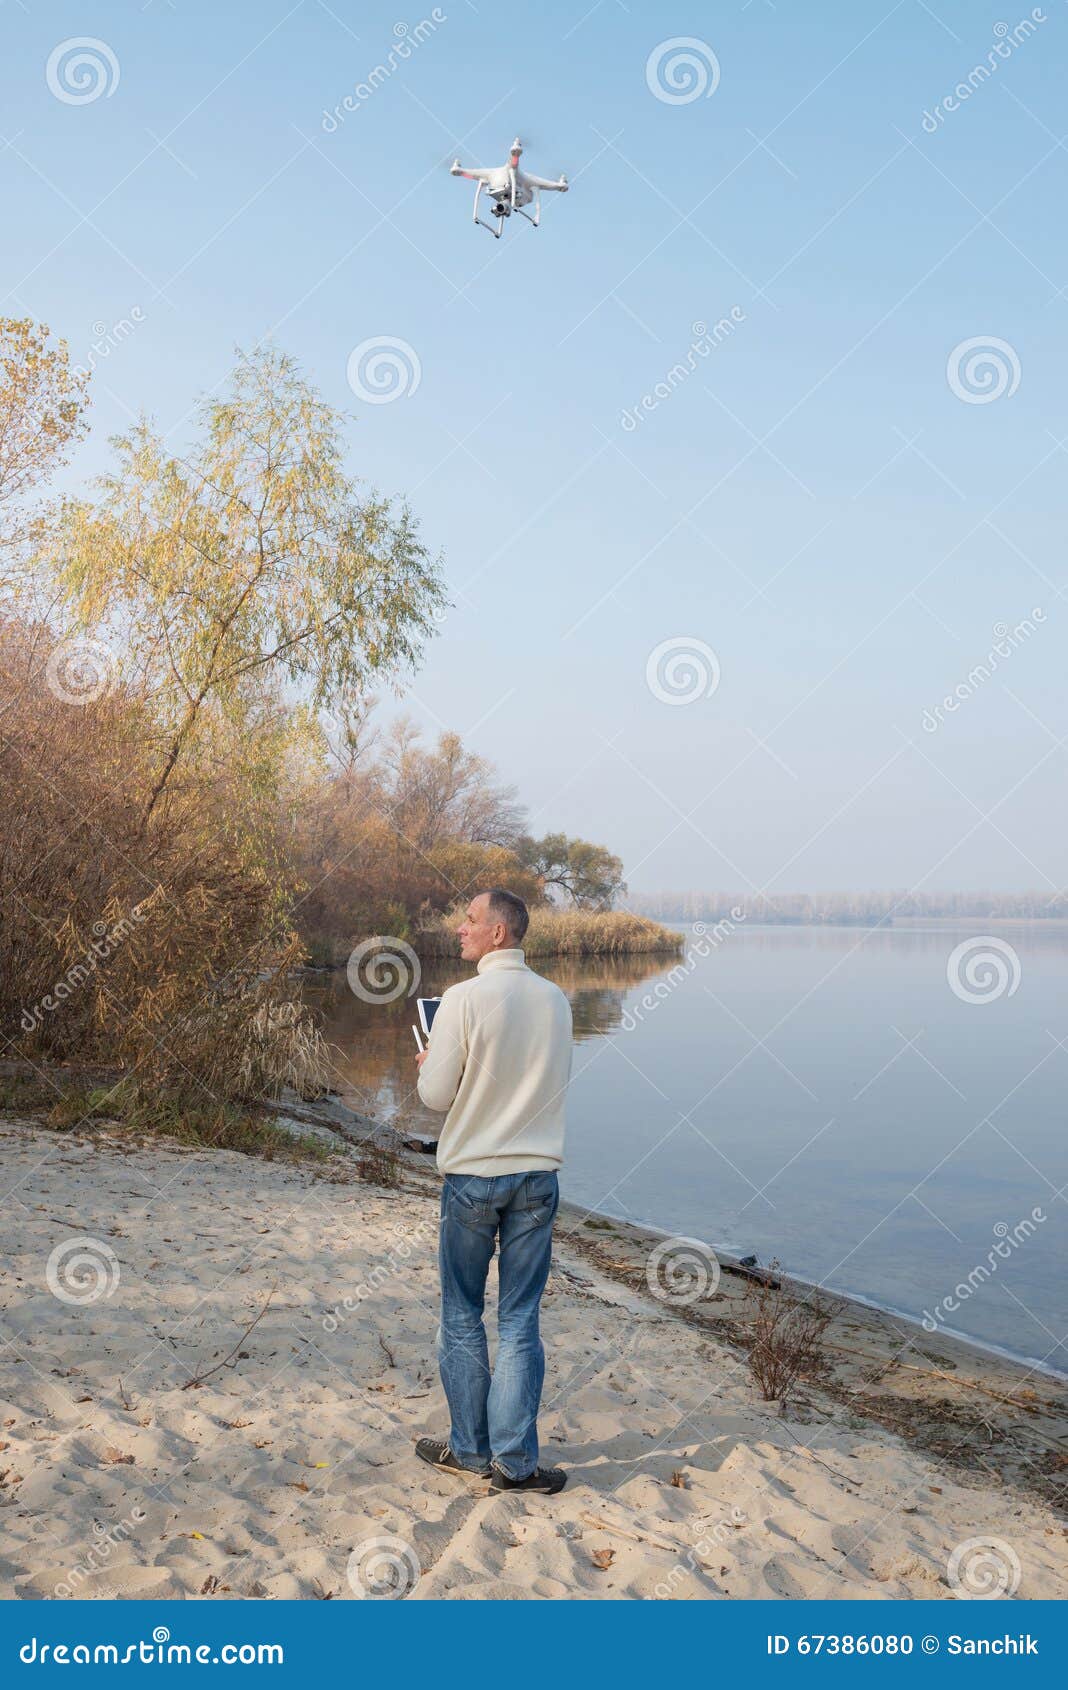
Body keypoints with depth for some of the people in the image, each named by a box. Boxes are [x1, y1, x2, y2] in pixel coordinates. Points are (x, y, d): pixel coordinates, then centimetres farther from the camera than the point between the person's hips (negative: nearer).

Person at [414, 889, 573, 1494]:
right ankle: (515, 1460, 14)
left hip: (473, 1175, -3)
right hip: (539, 1175, 3)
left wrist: (429, 1064, 10)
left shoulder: (464, 999, -14)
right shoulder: (556, 1000, 0)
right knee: (521, 1322, 10)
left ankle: (470, 1449, 24)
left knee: (463, 1318, 13)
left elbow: (436, 1095, -11)